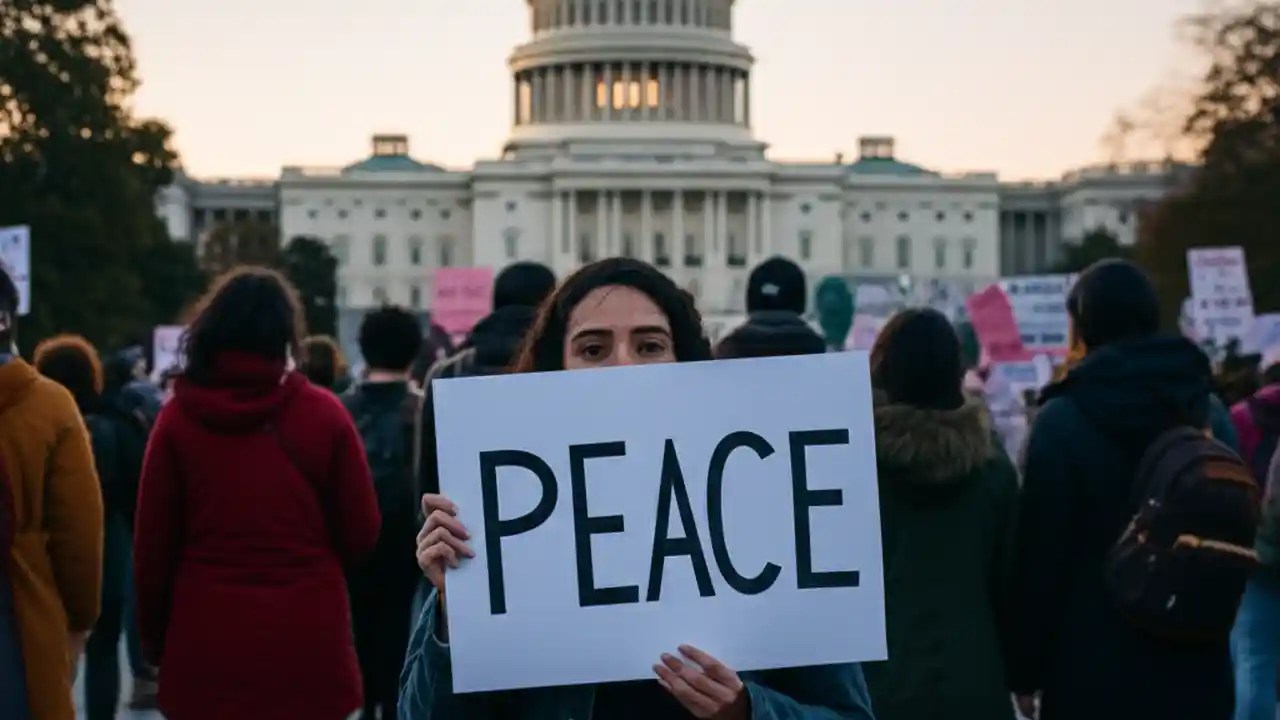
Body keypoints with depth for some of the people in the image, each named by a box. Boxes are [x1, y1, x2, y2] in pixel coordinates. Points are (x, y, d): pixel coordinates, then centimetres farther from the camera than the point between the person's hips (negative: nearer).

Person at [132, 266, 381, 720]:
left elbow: (152, 544, 1)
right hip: (307, 641, 0)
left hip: (205, 642, 1)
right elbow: (361, 532, 1)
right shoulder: (324, 414, -4)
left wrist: (154, 637, 15)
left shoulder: (178, 417, -3)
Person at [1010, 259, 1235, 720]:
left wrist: (1025, 668, -4)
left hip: (1095, 669, -5)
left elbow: (1039, 552, -11)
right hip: (1195, 666, 5)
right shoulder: (1201, 405, 6)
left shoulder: (1064, 420, -11)